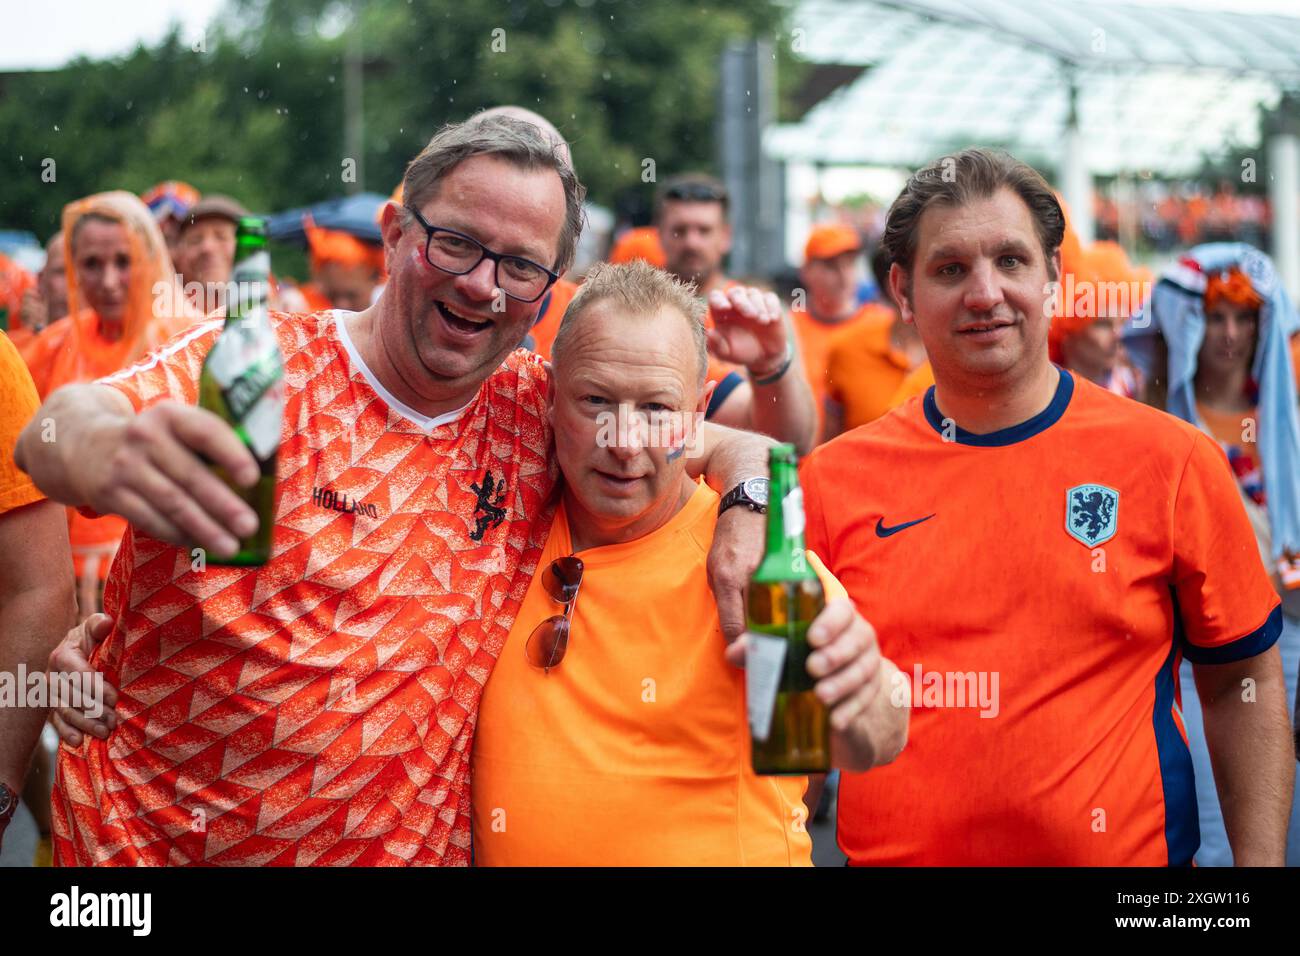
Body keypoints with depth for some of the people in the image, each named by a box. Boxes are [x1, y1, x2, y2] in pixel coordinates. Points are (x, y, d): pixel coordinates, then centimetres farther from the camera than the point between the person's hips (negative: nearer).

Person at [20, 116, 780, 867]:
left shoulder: (539, 409, 1)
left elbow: (729, 438, 6)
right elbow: (61, 426, -27)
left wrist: (747, 507, -17)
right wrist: (107, 453, -52)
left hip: (412, 844, 3)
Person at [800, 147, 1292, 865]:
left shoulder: (1171, 460, -7)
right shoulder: (830, 480, -4)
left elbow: (1244, 686, 0)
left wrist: (1259, 861, -6)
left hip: (1124, 853, -1)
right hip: (891, 852, 1)